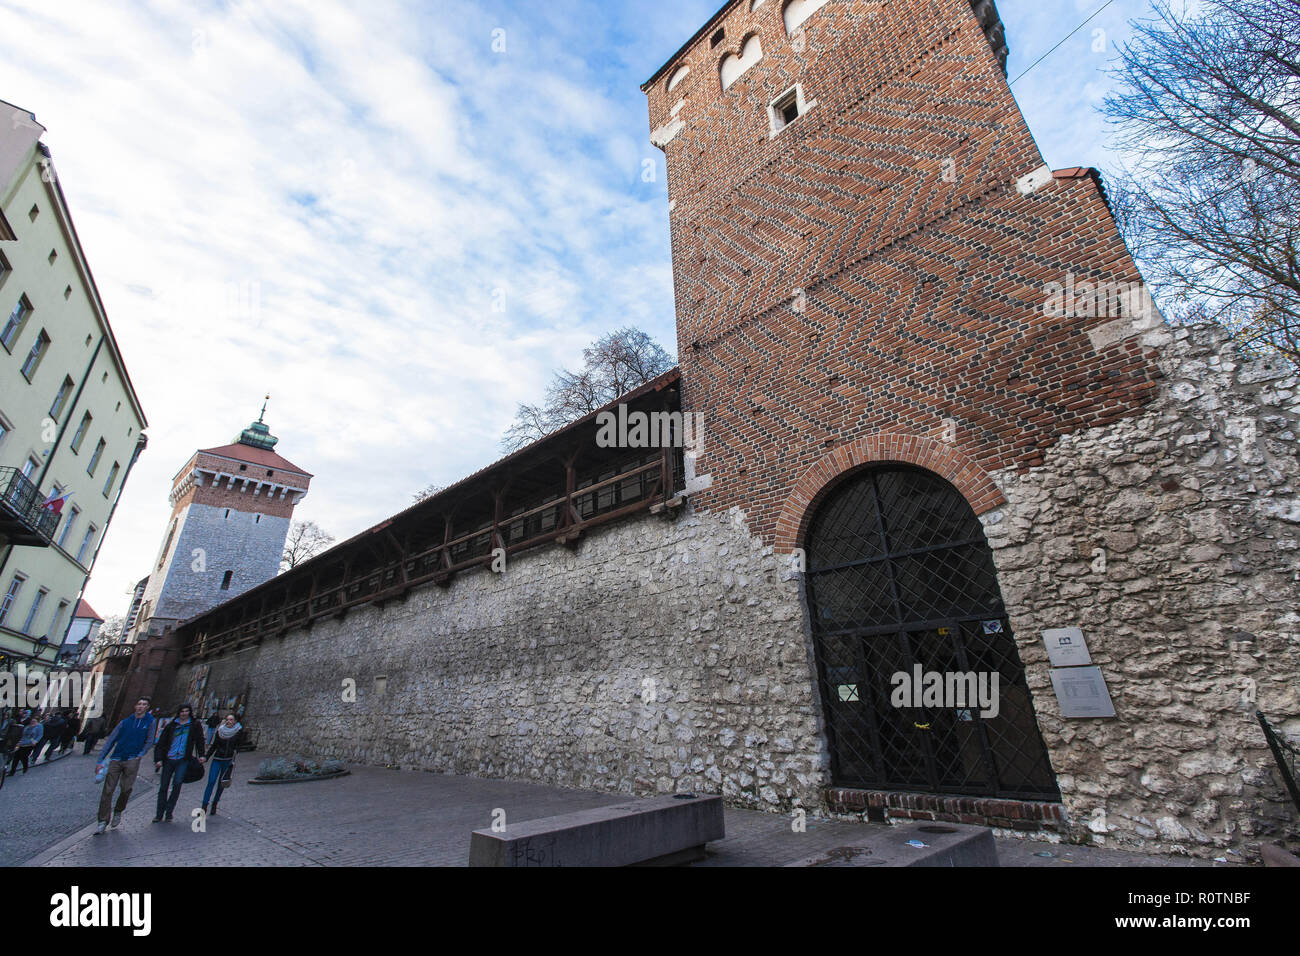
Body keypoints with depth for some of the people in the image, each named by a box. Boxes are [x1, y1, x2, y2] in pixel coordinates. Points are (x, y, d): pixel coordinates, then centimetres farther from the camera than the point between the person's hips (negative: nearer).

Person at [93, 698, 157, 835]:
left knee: (126, 789, -9)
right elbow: (110, 740, 6)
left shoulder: (149, 722, 2)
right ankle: (103, 821, 9)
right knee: (107, 790, -2)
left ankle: (118, 811, 18)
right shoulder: (125, 722, 5)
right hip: (116, 759, 2)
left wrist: (140, 755, -4)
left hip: (132, 760, -2)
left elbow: (149, 741, 7)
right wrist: (101, 761, -1)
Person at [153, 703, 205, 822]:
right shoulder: (171, 726, 8)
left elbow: (199, 741, 10)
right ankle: (159, 814, 18)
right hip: (169, 759, 2)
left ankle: (169, 813, -3)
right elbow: (160, 743, 9)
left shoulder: (195, 725, 7)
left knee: (177, 783, -15)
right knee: (163, 787, 4)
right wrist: (158, 759, -3)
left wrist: (201, 756, 1)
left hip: (183, 760, -2)